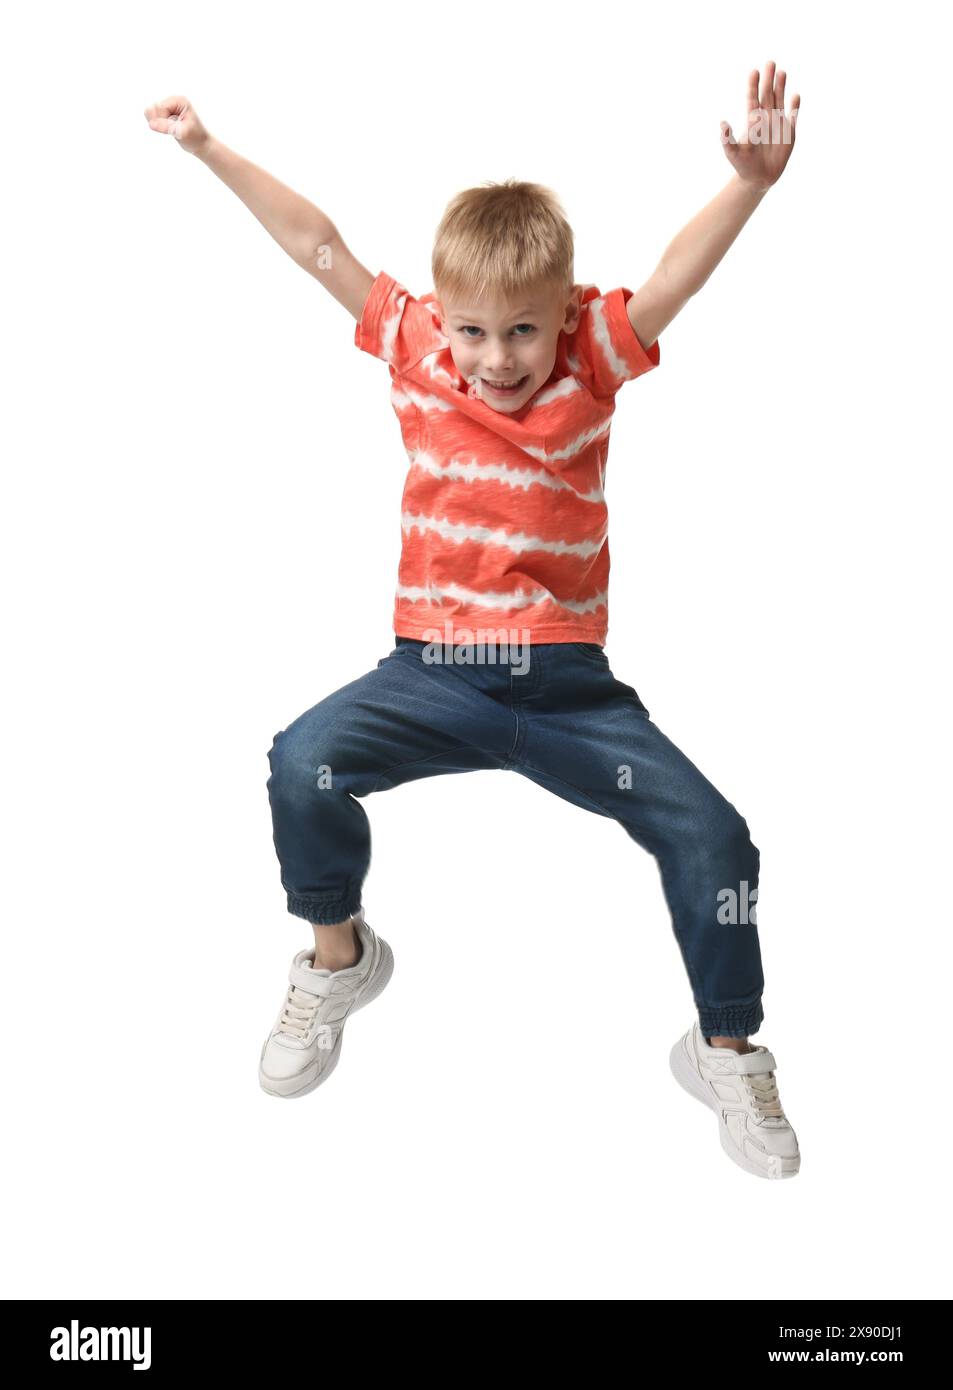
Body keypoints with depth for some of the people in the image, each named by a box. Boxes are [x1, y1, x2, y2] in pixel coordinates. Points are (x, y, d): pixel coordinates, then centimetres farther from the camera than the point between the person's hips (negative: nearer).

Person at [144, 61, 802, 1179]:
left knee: (709, 830, -15)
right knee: (303, 763, -23)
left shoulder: (593, 356, -1)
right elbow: (316, 245, 5)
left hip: (567, 686, -1)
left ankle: (728, 1051, 11)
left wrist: (750, 181, -32)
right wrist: (210, 148, 7)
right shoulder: (416, 348, 3)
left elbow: (677, 276, -15)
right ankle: (338, 957, 8)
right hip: (435, 674, 1)